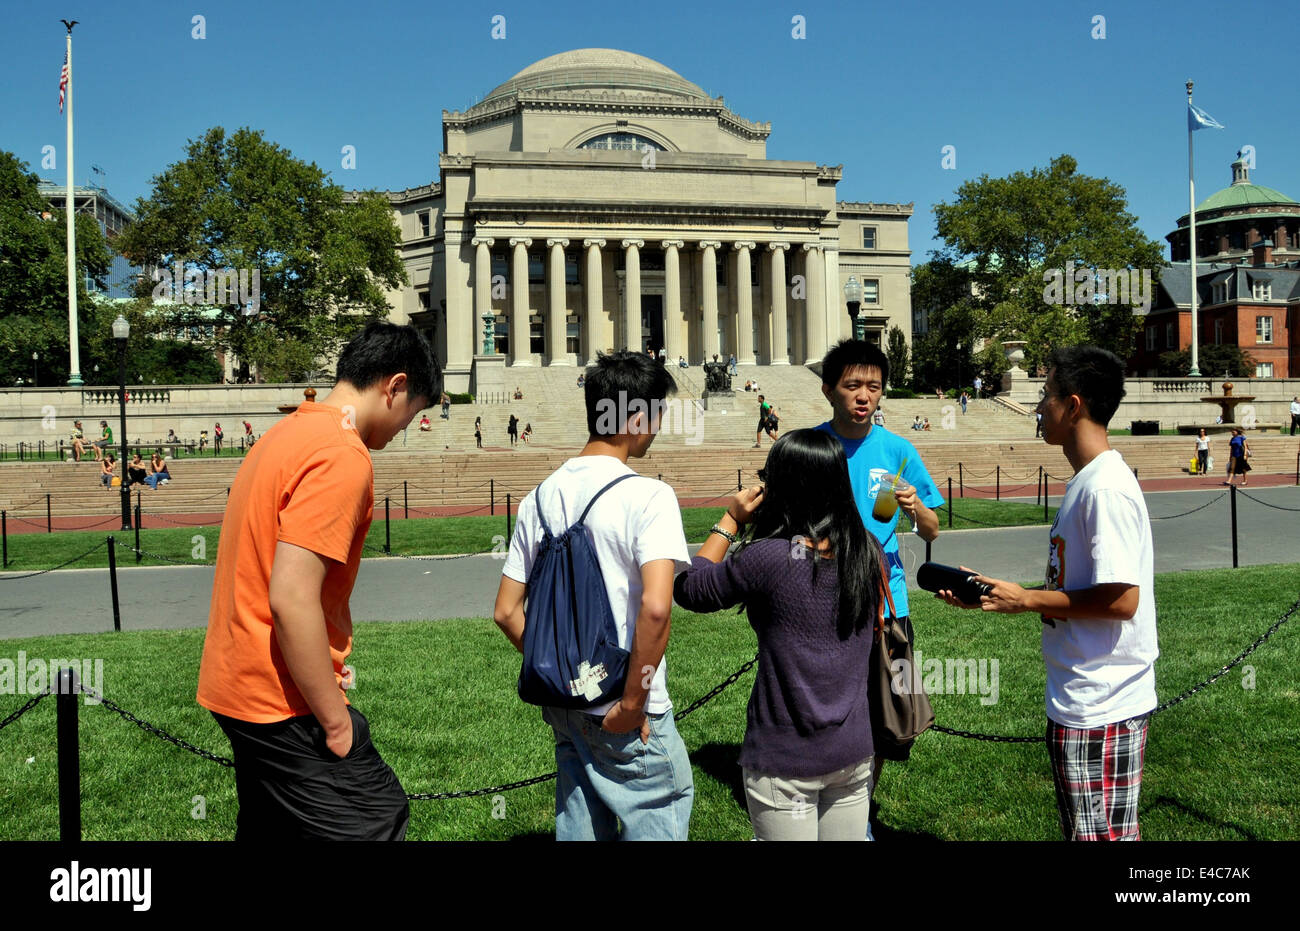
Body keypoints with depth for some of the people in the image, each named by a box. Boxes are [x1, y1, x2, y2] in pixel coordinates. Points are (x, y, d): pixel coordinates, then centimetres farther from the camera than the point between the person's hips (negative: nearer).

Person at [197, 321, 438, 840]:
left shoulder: (286, 434, 12)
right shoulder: (343, 455, -19)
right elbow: (292, 600, -26)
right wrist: (337, 722, -17)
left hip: (236, 683, 10)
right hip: (285, 701, -10)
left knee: (270, 829, 19)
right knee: (378, 821, -1)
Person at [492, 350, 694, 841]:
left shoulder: (540, 496, 4)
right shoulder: (648, 495, -15)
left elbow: (506, 612, 6)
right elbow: (655, 607, -28)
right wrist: (633, 701, -17)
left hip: (564, 706, 7)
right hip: (627, 721, -6)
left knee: (580, 825, 21)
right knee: (658, 823, 9)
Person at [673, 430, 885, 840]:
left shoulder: (768, 559, -22)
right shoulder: (870, 552, -5)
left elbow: (689, 588, -7)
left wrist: (730, 521, 1)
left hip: (785, 762, -5)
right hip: (854, 752, 5)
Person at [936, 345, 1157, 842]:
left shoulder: (1106, 488, -20)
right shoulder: (1086, 481, 12)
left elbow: (1121, 599, -24)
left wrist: (1027, 600, -15)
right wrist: (990, 593, 10)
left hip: (1103, 707, -10)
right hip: (1077, 702, 10)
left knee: (1101, 834, 2)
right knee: (1080, 830, 21)